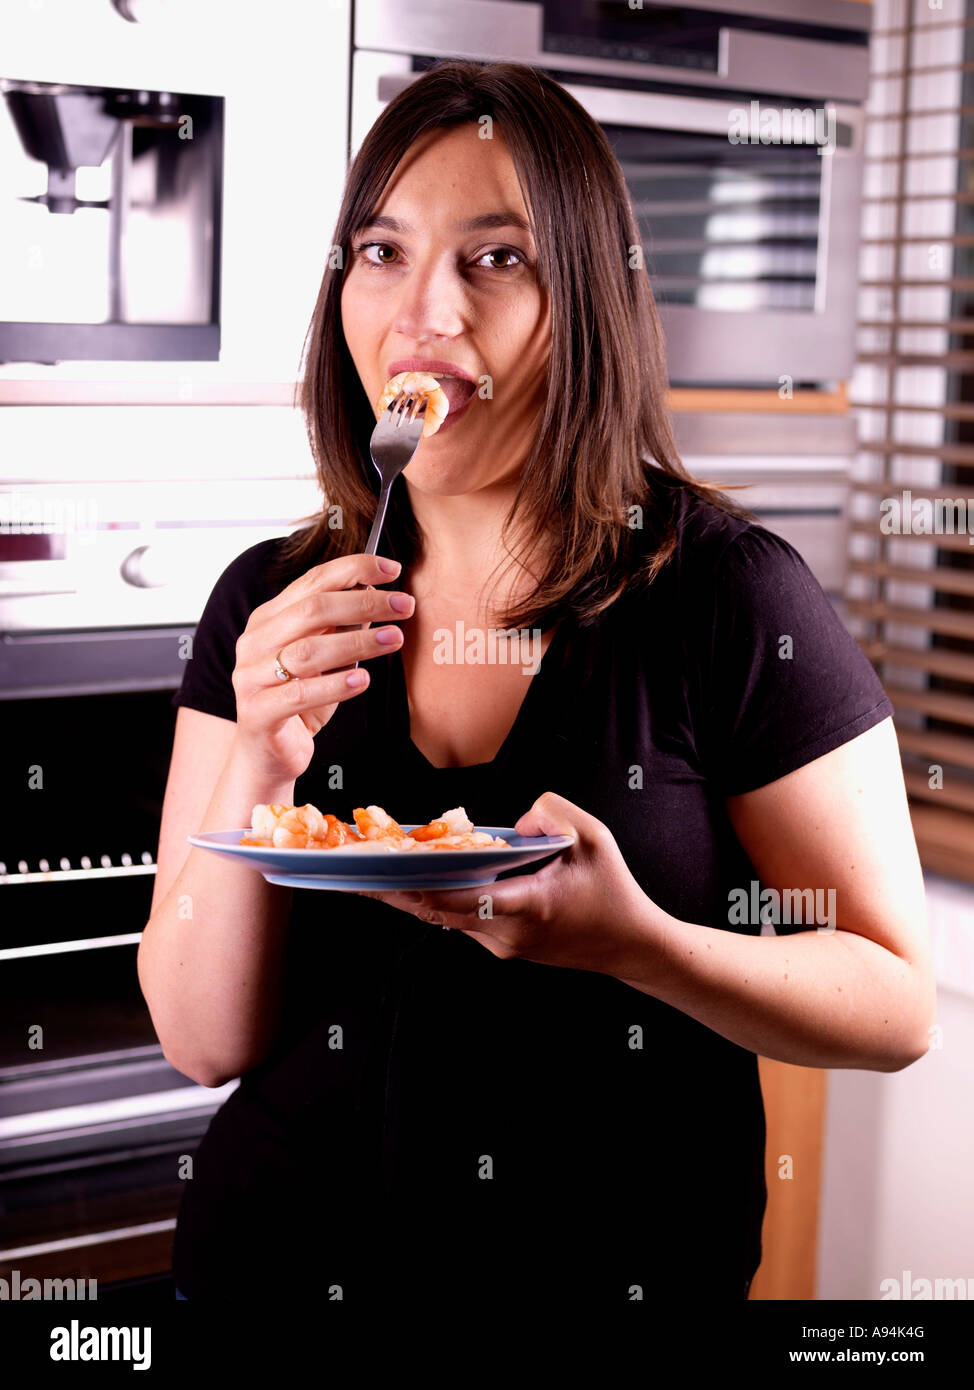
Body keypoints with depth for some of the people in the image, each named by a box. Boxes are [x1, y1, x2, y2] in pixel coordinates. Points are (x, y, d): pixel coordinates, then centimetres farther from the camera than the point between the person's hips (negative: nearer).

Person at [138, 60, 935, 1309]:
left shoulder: (730, 596, -14)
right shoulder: (272, 609, -5)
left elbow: (897, 1002, -11)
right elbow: (206, 1040, -6)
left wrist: (635, 944, -27)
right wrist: (262, 772, -22)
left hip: (624, 1262, -2)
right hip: (286, 1251, 3)